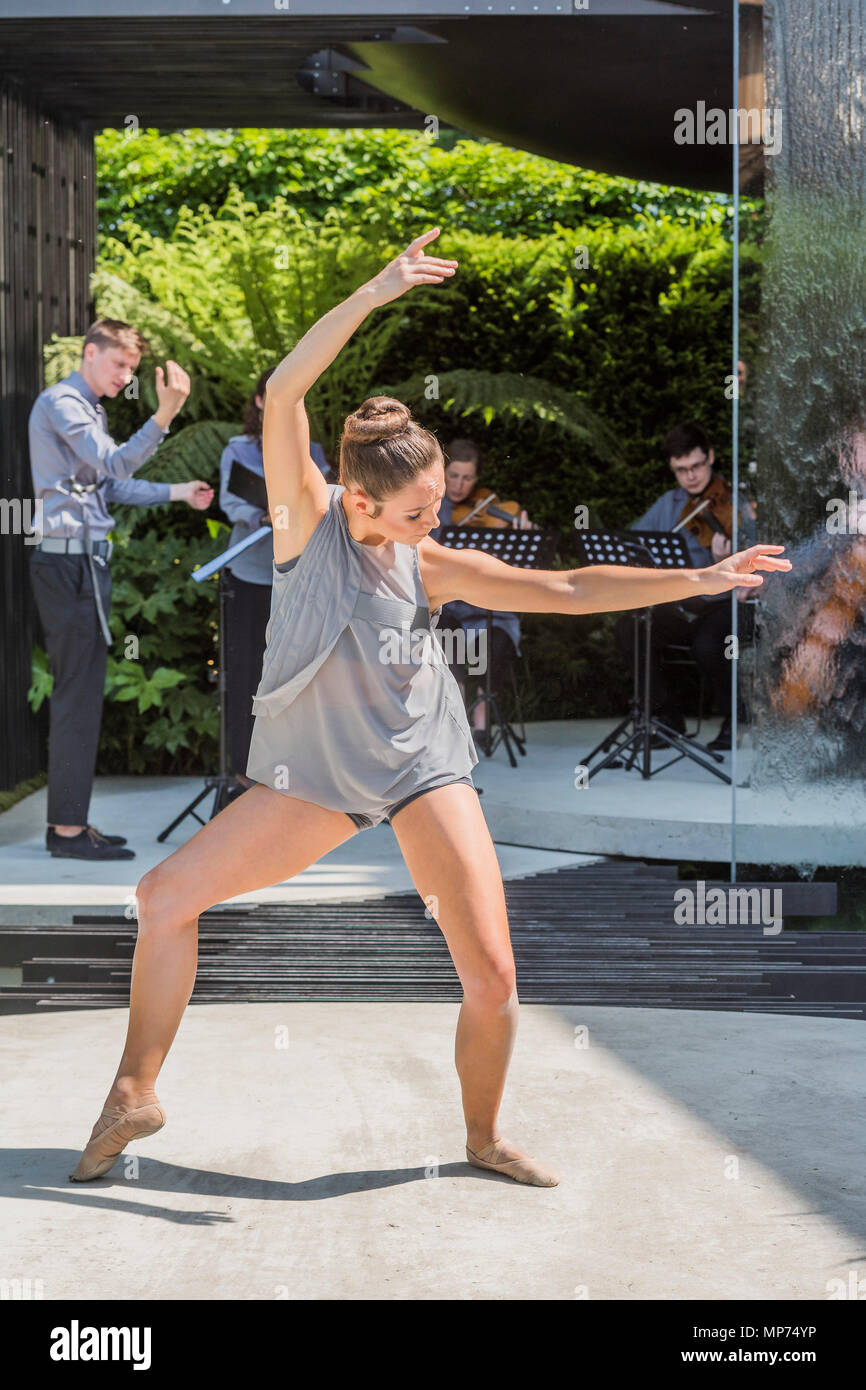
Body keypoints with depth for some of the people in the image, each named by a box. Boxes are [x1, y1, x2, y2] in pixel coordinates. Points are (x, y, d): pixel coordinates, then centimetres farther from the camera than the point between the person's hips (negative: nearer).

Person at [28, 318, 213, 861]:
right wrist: (165, 415, -31)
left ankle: (70, 821, 16)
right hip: (70, 560, -10)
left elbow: (111, 484, 27)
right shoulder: (60, 401, -9)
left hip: (86, 560, 10)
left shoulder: (89, 408, 22)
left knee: (82, 693, 11)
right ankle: (68, 829, -5)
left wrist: (177, 492, 22)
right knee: (79, 694, -9)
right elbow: (115, 464, -22)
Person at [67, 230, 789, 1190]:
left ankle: (483, 1137, 20)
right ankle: (136, 1094, 10)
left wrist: (700, 578, -13)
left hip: (425, 768, 0)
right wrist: (374, 295, -35)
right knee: (166, 896, -7)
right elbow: (283, 395, -25)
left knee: (492, 979, -7)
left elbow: (567, 590, -7)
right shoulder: (307, 518, -11)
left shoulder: (432, 567, -7)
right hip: (317, 777, 0)